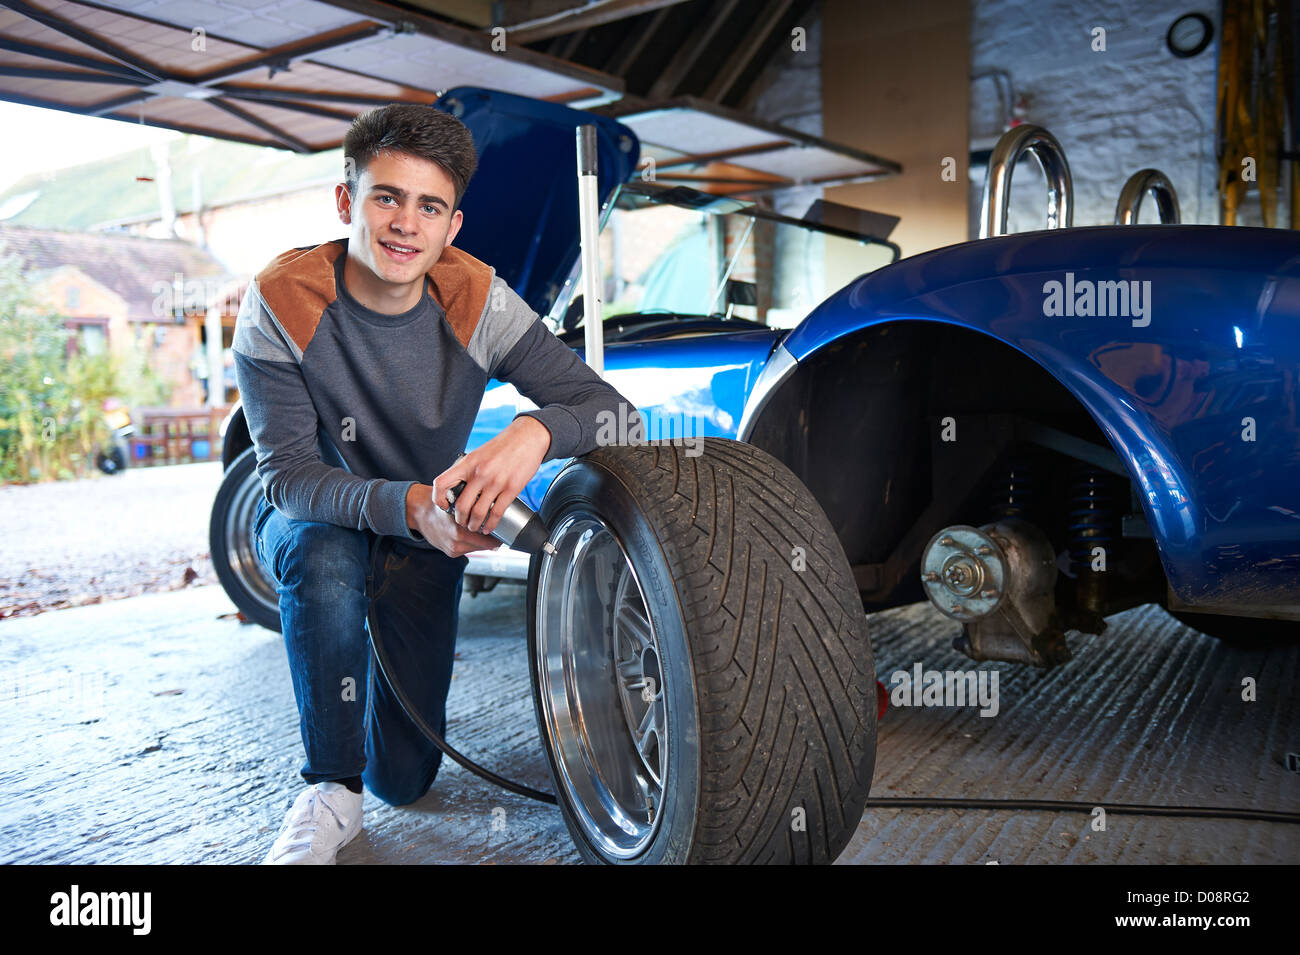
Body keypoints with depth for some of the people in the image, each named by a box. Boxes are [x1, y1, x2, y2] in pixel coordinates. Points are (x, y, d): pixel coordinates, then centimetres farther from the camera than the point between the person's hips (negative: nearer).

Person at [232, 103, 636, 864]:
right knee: (325, 559, -40)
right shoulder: (280, 305, -22)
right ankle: (329, 797, -18)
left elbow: (611, 408, -22)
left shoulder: (477, 302, -18)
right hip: (313, 520, -1)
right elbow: (289, 473, -25)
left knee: (404, 778, -1)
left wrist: (536, 432, -46)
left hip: (429, 534, 1)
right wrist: (403, 505, -45)